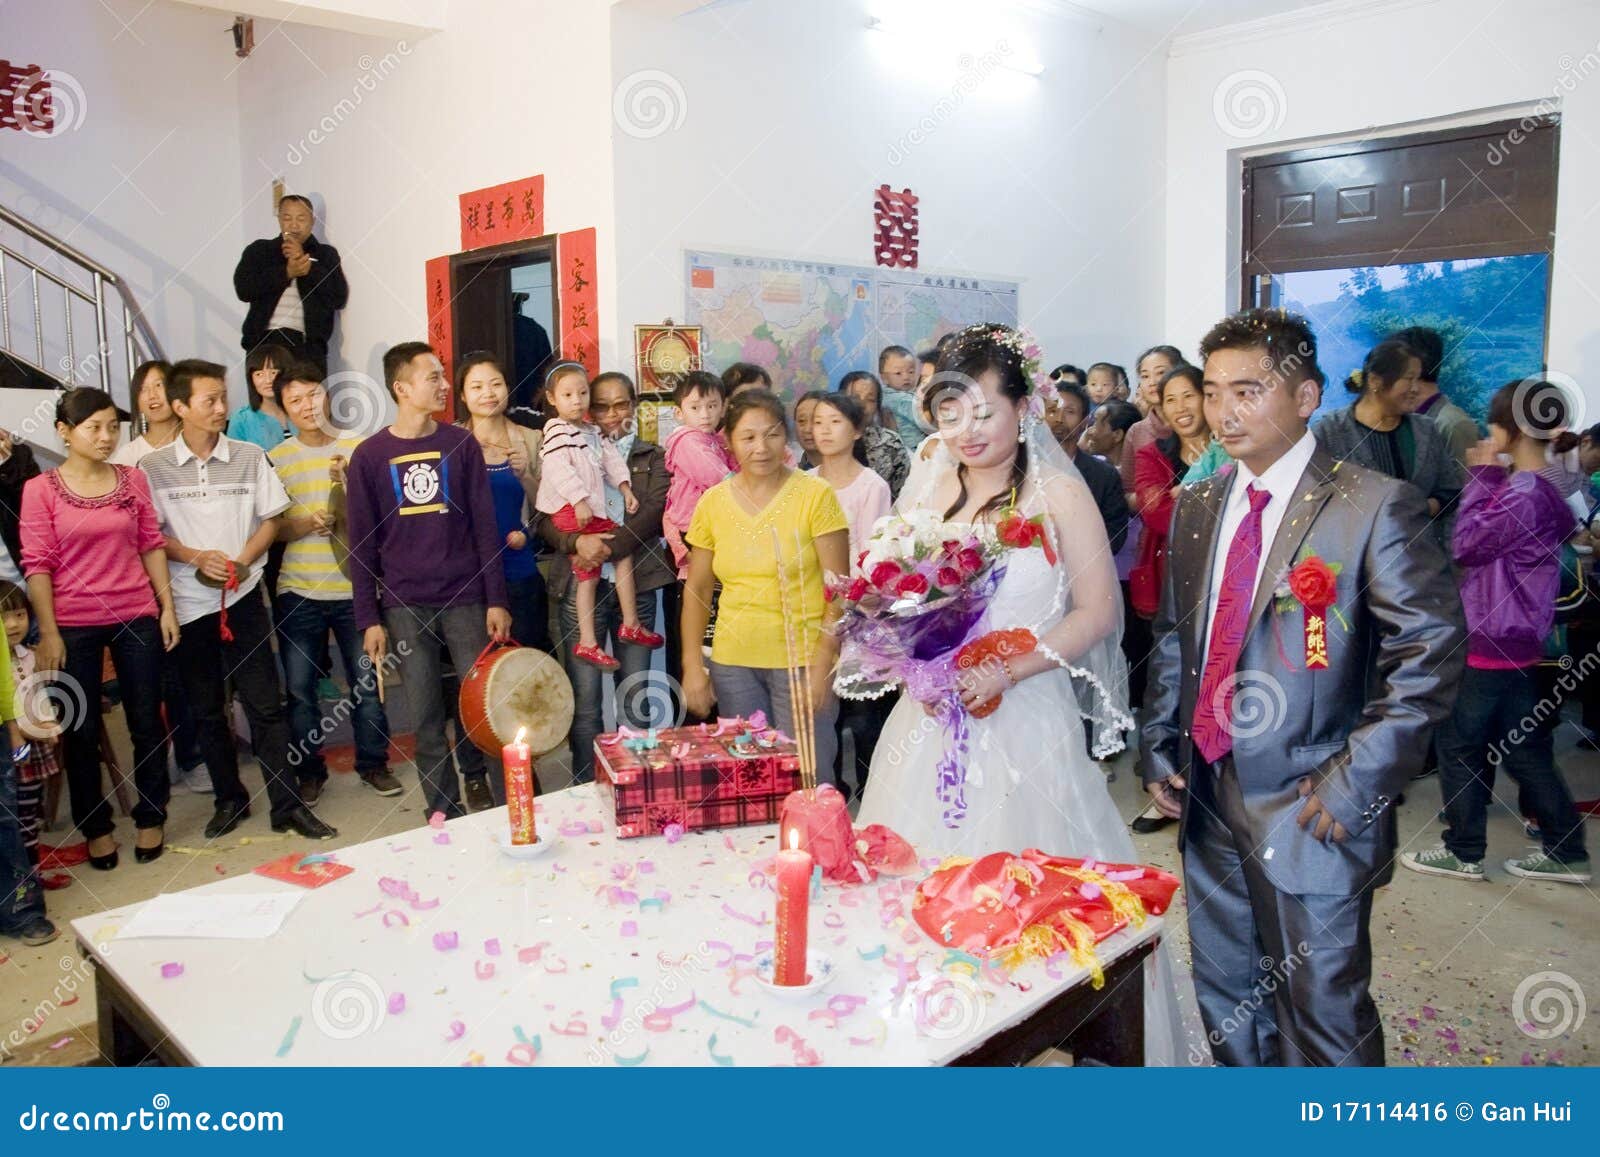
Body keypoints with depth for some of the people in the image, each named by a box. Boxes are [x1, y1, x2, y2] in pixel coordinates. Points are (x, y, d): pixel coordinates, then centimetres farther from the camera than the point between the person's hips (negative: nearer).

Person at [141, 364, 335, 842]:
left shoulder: (250, 457, 1)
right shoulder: (153, 467, -1)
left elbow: (270, 520, 5)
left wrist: (241, 561, -10)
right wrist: (197, 558, -15)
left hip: (244, 596, 0)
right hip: (188, 601, 1)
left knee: (265, 704, -1)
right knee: (206, 709, 11)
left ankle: (287, 804, 5)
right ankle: (229, 799, 24)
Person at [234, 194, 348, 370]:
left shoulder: (326, 254, 16)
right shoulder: (258, 250, 16)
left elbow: (339, 298, 3)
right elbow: (243, 290, 1)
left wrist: (307, 265, -4)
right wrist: (286, 272, -8)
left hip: (308, 343, 0)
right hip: (265, 340, 1)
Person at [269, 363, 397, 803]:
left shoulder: (358, 448, 1)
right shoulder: (275, 459, 4)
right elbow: (268, 527, 3)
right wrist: (302, 524, -17)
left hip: (353, 587, -1)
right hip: (298, 591, 1)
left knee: (367, 680, 6)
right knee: (299, 688, 7)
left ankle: (373, 763, 22)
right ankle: (309, 770, 23)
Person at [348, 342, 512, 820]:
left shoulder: (461, 444, 3)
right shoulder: (369, 456, 1)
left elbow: (485, 526, 3)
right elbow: (361, 543, 3)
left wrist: (497, 600, -2)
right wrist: (369, 619, -1)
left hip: (465, 600, 0)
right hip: (404, 607, 0)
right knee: (427, 722, 6)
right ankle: (445, 817, 19)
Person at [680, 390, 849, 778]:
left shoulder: (816, 495, -6)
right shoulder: (712, 502, 4)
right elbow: (696, 589, 9)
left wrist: (823, 665, -13)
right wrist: (692, 666, 2)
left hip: (802, 661, -3)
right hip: (732, 662, 3)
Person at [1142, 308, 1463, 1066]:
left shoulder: (1374, 506, -11)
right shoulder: (1196, 506, 7)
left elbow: (1430, 652, -15)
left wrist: (1356, 783, -18)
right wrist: (1158, 749, 6)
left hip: (1310, 812, -6)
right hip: (1207, 799, 6)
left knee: (1324, 1012, 8)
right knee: (1227, 1000, 21)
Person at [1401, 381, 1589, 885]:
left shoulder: (1523, 494, -21)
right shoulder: (1538, 489, 10)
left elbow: (1466, 544, -17)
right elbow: (1488, 544, 13)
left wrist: (1481, 477, -12)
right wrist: (1486, 478, 7)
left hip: (1496, 641, -10)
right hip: (1514, 637, 10)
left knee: (1459, 744, 3)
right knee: (1523, 748, 16)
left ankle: (1464, 852, 14)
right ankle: (1566, 851, 23)